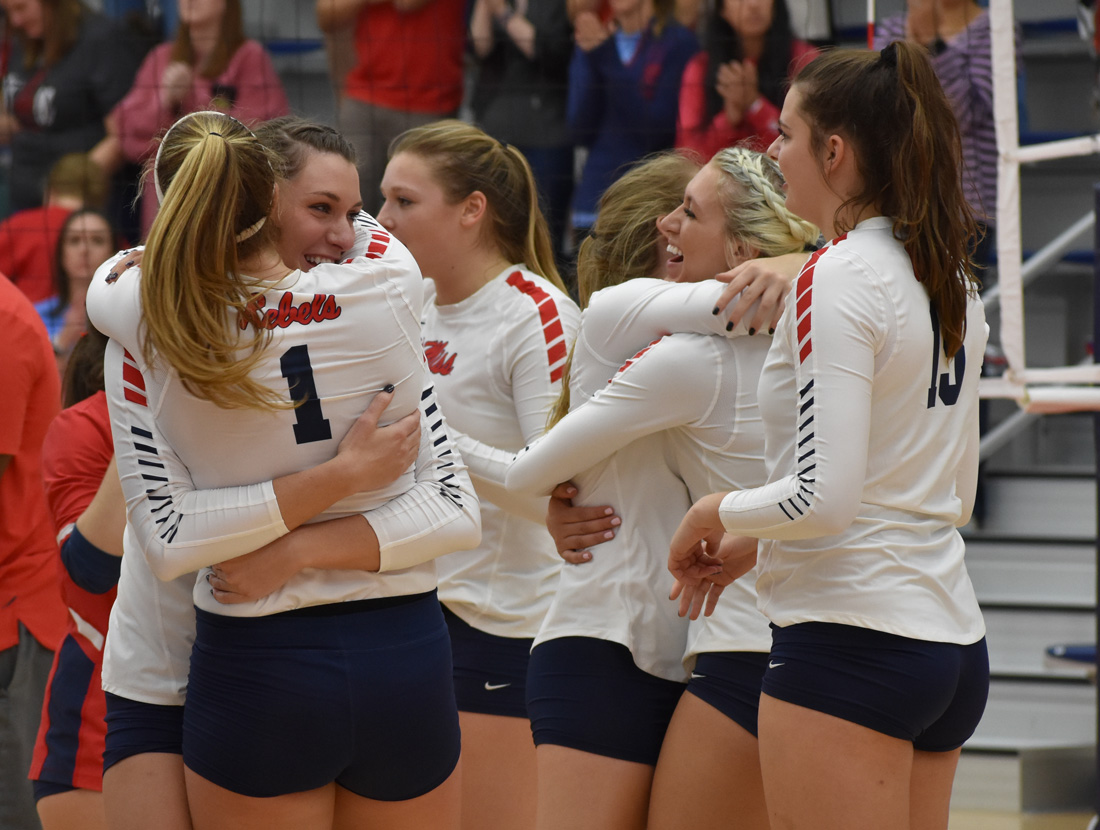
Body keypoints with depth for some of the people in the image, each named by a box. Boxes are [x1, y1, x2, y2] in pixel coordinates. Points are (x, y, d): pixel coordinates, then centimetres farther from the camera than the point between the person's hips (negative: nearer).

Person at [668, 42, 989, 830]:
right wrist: (754, 546, 21)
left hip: (848, 640, -9)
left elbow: (824, 497, -21)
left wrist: (719, 512, -2)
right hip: (953, 639, 9)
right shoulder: (953, 281, 12)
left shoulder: (837, 283, -14)